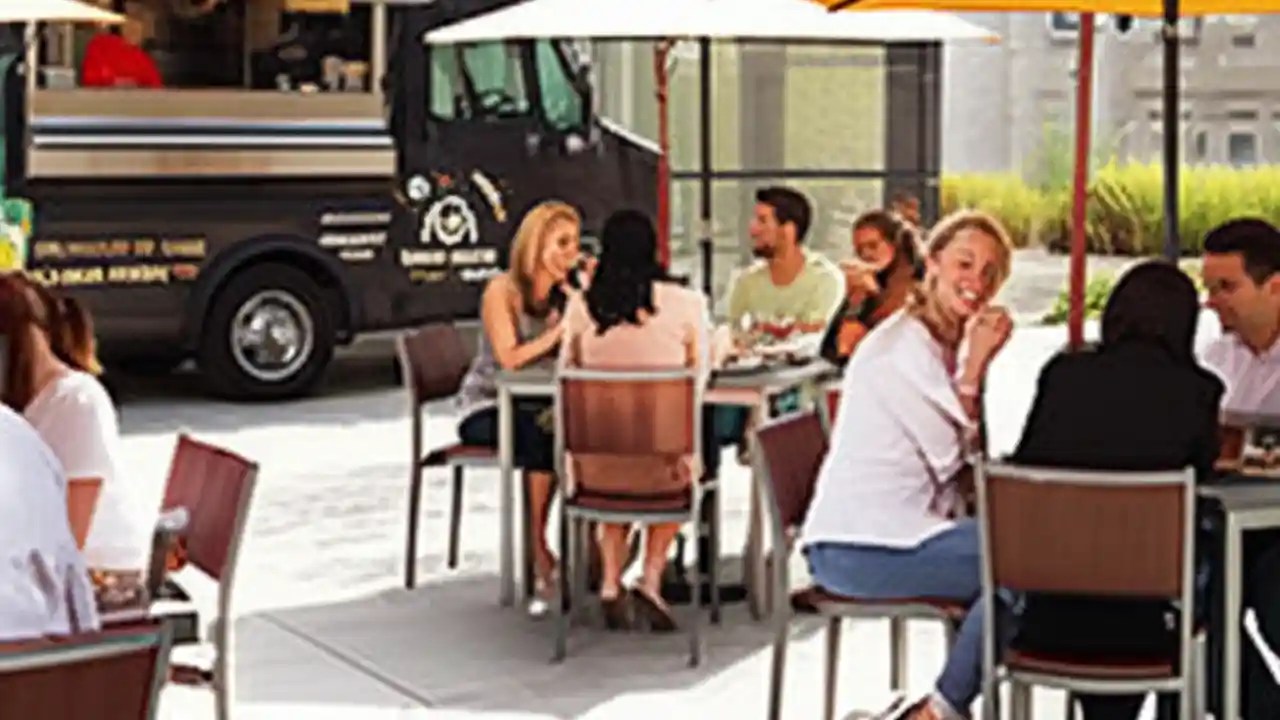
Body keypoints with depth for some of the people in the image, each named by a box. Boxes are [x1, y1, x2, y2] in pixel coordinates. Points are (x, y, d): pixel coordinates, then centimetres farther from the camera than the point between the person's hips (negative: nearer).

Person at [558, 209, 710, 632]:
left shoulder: (582, 307, -4)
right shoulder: (687, 304, -8)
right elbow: (700, 374, 4)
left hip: (598, 466, 2)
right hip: (662, 464, -1)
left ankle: (611, 584, 23)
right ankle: (651, 578, 20)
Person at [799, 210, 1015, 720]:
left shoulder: (944, 346, 17)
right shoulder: (904, 348, -12)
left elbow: (965, 449, 9)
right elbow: (950, 458, -11)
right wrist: (974, 368, -11)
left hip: (895, 532, 10)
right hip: (857, 547, -10)